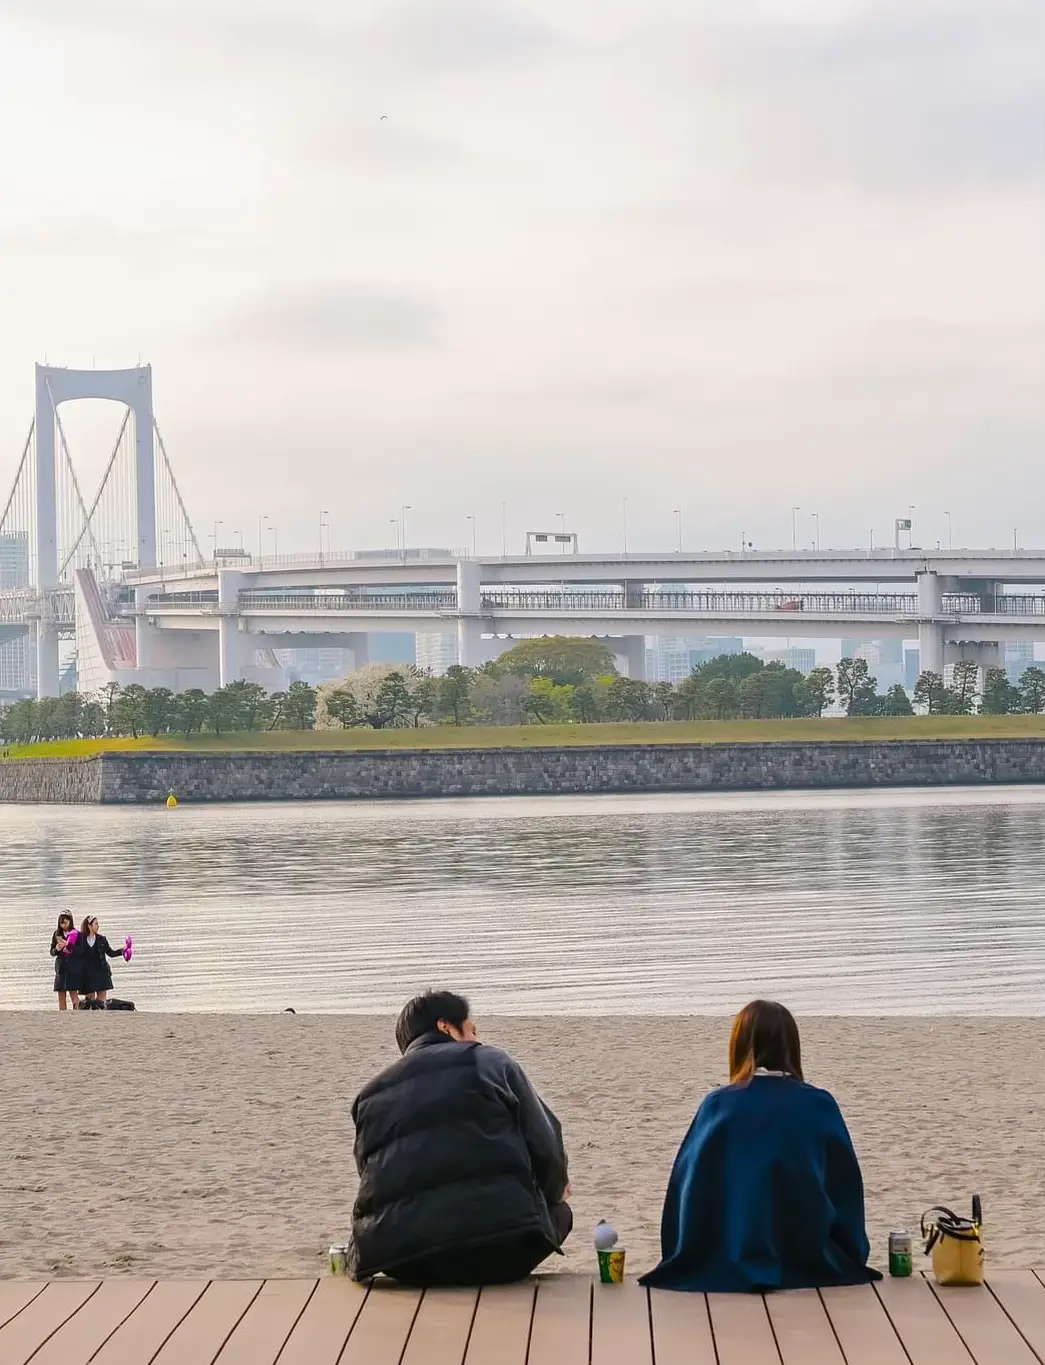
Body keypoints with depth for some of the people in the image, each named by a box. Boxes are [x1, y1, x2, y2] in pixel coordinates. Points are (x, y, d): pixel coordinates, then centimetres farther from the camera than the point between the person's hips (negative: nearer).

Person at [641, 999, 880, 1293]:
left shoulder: (718, 1106, -8)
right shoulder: (820, 1107, -7)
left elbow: (688, 1189, -3)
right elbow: (846, 1192, 1)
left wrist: (681, 1266, 9)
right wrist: (852, 1263, 15)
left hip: (728, 1269, -1)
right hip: (811, 1269, 1)